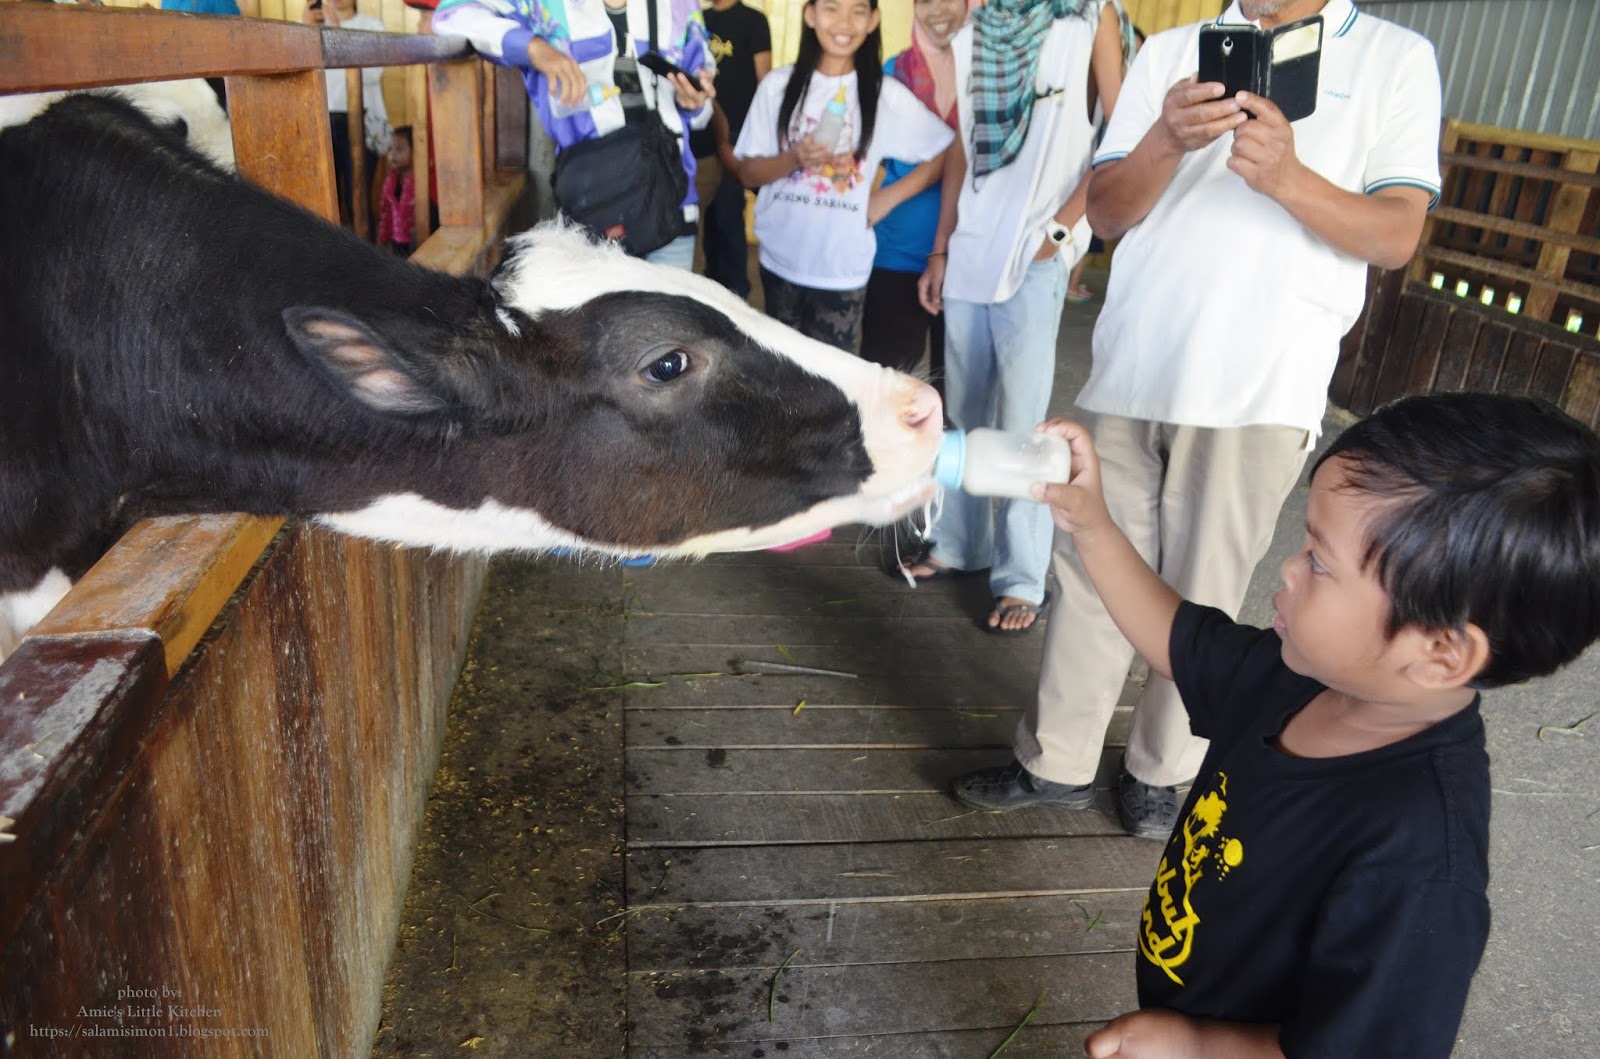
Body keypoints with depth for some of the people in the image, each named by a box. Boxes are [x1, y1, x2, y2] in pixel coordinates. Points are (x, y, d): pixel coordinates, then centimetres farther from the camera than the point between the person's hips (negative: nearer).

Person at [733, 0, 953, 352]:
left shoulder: (886, 95, -6)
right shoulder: (778, 85, -3)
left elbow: (945, 152, 2)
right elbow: (748, 172, 0)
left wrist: (889, 196, -6)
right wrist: (794, 159, -19)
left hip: (842, 269, -2)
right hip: (779, 261, 2)